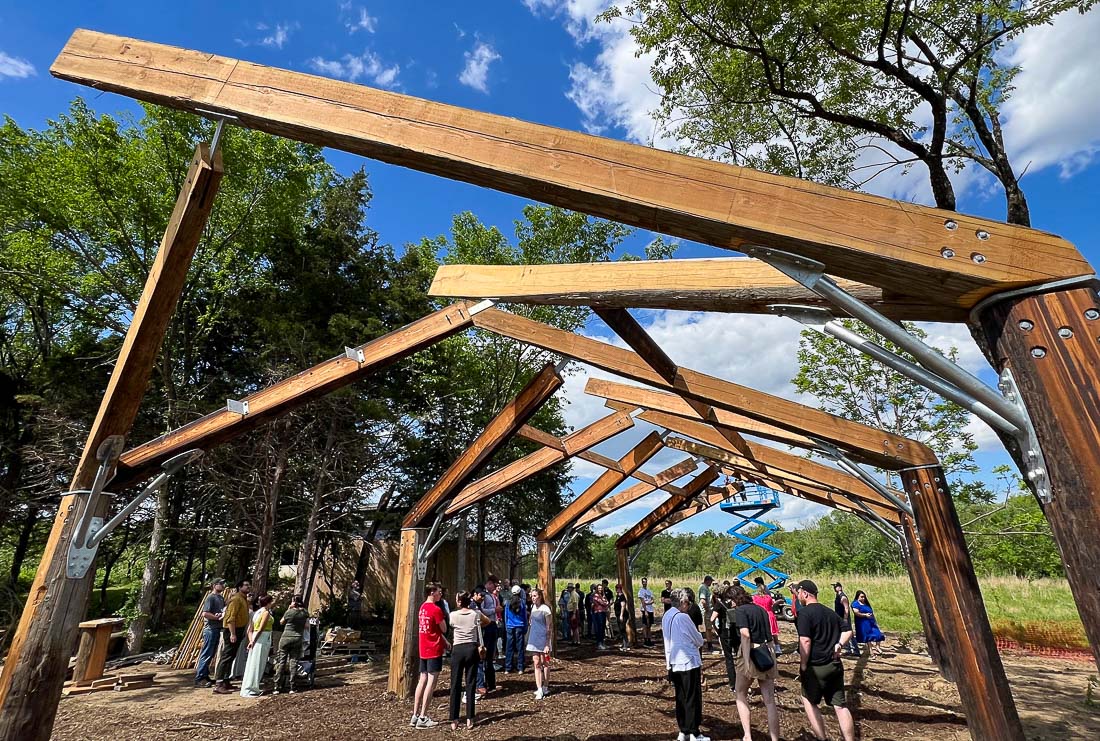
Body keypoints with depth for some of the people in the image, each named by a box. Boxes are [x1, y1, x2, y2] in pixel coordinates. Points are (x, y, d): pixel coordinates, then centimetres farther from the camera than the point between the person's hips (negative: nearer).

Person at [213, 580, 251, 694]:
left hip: (238, 630, 10)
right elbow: (231, 618, -22)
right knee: (226, 656, -9)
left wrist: (240, 633, 19)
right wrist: (232, 634, -25)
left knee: (231, 657, 13)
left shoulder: (244, 599, 14)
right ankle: (218, 684, -8)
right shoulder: (236, 599, -16)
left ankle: (225, 682, 20)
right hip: (232, 630, -10)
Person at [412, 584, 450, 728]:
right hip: (434, 650, -8)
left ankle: (415, 716, 17)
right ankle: (423, 718, 2)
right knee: (431, 682, -2)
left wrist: (445, 641, 15)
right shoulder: (436, 609, -19)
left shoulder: (422, 608, 9)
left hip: (424, 650, 8)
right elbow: (444, 629, -9)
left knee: (422, 681, 13)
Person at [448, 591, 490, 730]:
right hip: (472, 648, 1)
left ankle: (454, 721, 9)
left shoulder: (453, 615, -6)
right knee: (470, 684, 7)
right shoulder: (476, 613, -2)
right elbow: (487, 621, 17)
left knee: (455, 685, 6)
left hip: (457, 649, -1)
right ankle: (469, 719, 11)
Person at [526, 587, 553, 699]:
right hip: (534, 639, 6)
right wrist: (528, 638, 16)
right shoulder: (533, 607, 4)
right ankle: (539, 690, 5)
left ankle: (545, 688, 23)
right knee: (536, 663, 2)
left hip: (543, 639, -5)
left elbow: (548, 628, -14)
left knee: (545, 663, 9)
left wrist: (547, 644, -17)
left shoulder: (545, 609, -15)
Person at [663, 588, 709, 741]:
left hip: (674, 663, 7)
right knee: (693, 699, 6)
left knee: (680, 698, 16)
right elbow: (699, 640, -9)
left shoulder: (666, 616, 5)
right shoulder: (683, 617, -19)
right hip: (689, 662, -7)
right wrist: (699, 642, 13)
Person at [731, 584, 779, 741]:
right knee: (770, 700, 8)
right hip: (768, 654, 6)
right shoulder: (761, 609, 13)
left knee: (741, 694, 14)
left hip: (751, 653, -6)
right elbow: (769, 635, 18)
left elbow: (745, 635, -21)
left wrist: (747, 662, -23)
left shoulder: (740, 610, -7)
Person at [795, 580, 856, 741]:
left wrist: (802, 667, -12)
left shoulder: (805, 613, -15)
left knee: (809, 702, 11)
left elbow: (805, 642, -20)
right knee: (840, 705, 11)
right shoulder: (830, 612, 10)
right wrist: (838, 644, 4)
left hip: (816, 667, -7)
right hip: (835, 665, 7)